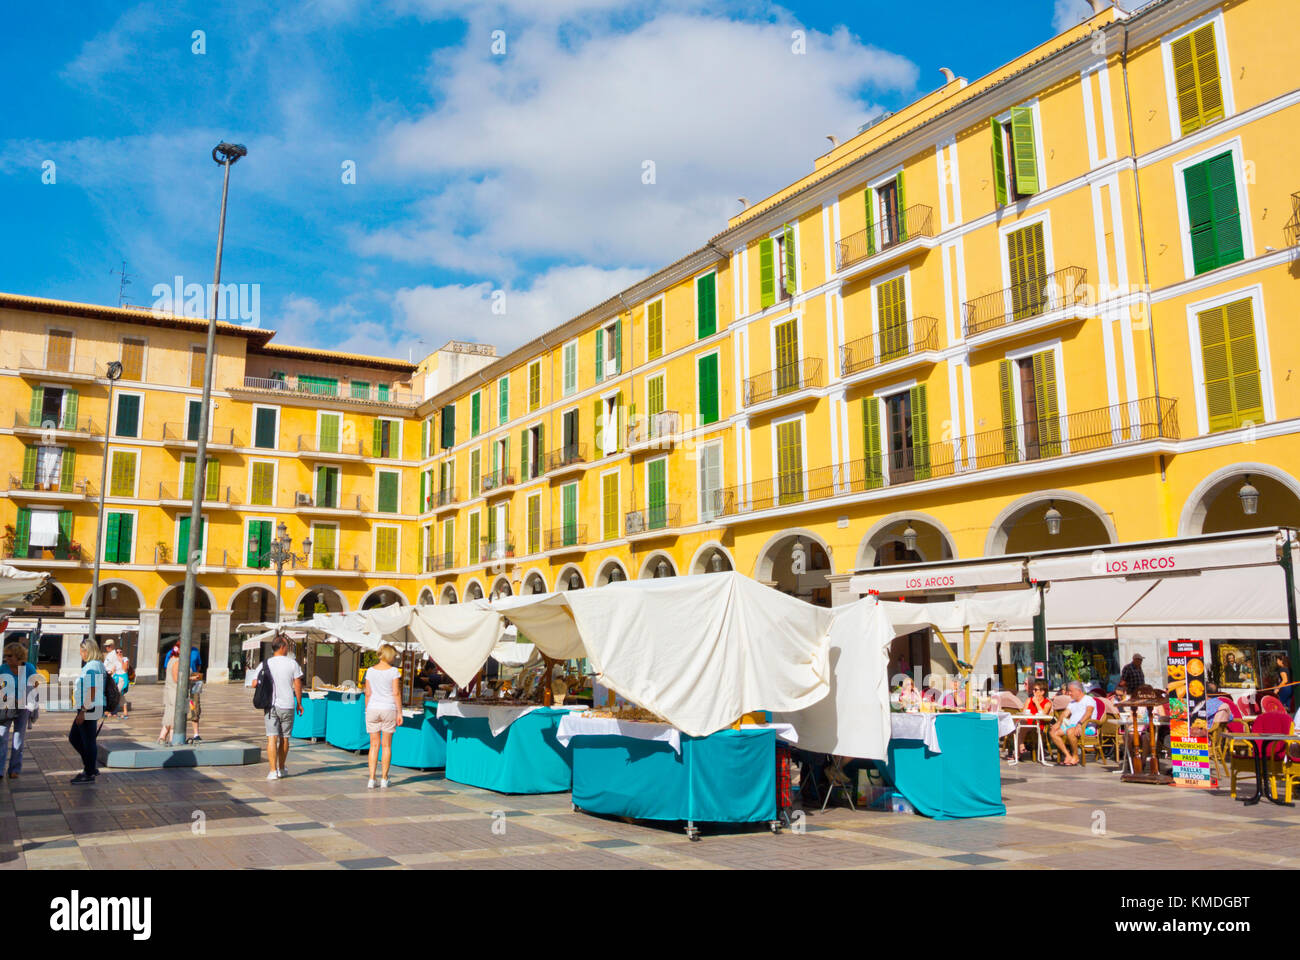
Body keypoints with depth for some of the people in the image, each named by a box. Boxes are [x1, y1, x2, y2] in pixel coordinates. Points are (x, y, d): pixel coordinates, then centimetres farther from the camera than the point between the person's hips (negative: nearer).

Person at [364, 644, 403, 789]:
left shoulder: (370, 671, 3)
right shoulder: (393, 671, -6)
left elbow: (368, 693, 4)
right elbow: (396, 693, -8)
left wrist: (367, 711, 13)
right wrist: (399, 712, -3)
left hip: (373, 709, 2)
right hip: (389, 709, -2)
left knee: (374, 745, 7)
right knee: (387, 745, 7)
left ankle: (371, 779, 1)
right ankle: (384, 779, 10)